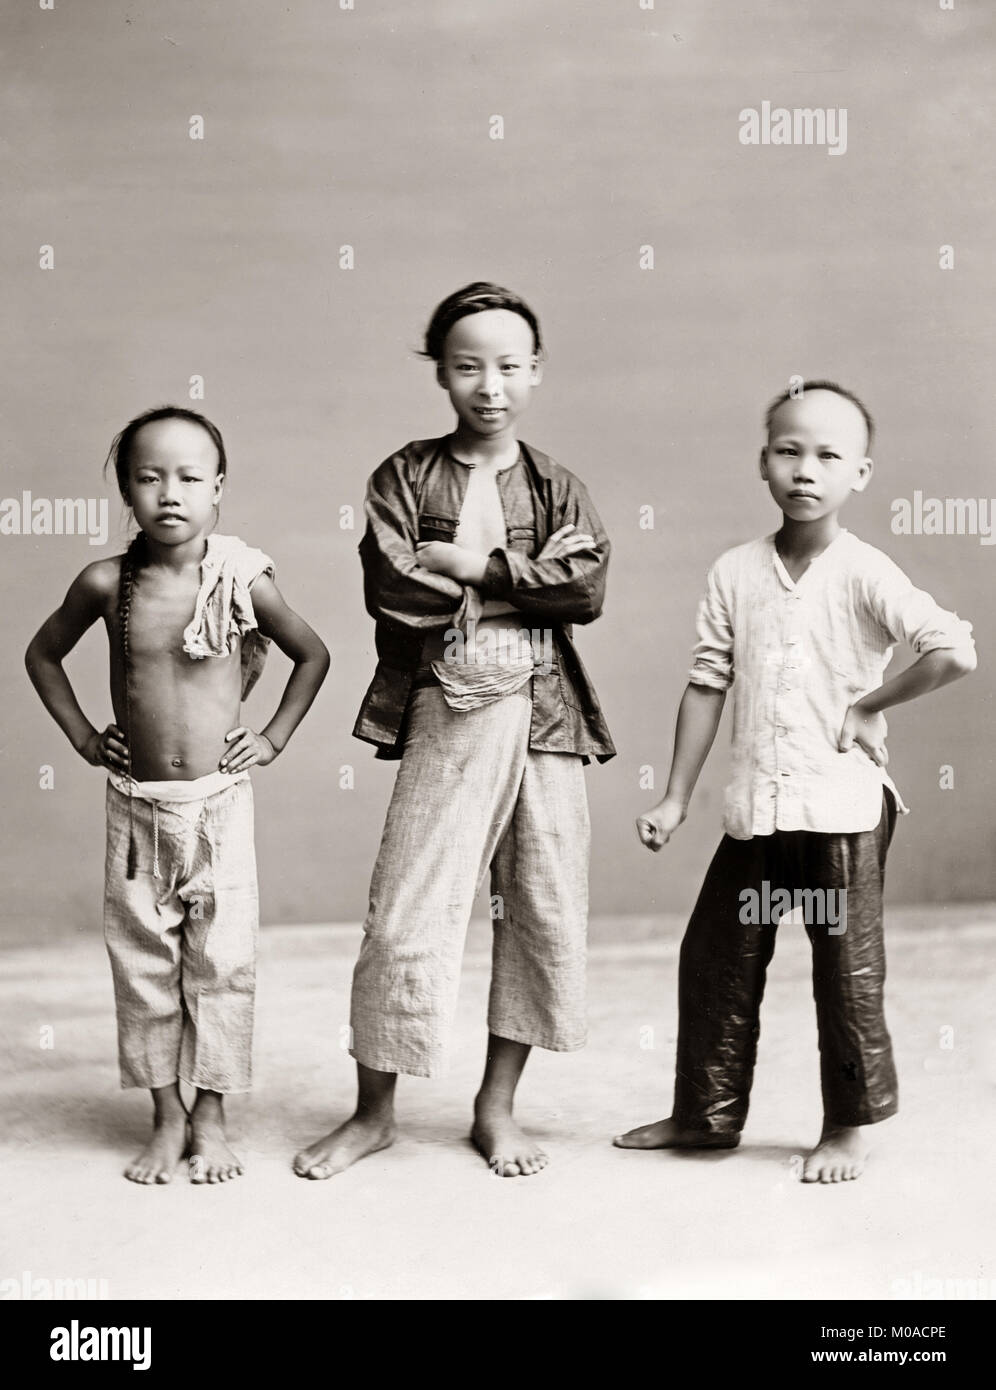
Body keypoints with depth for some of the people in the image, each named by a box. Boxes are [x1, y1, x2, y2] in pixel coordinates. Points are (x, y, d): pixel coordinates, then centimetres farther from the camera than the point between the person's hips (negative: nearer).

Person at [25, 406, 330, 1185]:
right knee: (142, 959, 7)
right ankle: (167, 1118, 20)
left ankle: (211, 1118, 17)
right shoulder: (107, 584, -5)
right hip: (137, 803, 2)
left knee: (222, 960, 3)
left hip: (219, 800, -1)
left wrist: (274, 739, 2)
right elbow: (43, 654, 13)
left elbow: (313, 655, 8)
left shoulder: (242, 581, -8)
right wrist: (82, 735, 6)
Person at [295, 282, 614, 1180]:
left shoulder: (557, 489, 10)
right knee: (406, 912, -2)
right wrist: (527, 574, -8)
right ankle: (374, 1112, 15)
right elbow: (391, 589, -11)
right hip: (444, 712, -2)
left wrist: (476, 564, -12)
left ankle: (498, 1106, 22)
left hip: (543, 715, 3)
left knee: (545, 909, 6)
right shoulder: (406, 477, 4)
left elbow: (588, 591, -7)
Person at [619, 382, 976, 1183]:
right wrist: (676, 797, 6)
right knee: (715, 958, 10)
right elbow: (708, 686, 6)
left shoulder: (864, 575, -9)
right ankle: (707, 1113, 26)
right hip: (756, 809, 4)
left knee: (847, 973, 5)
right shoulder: (735, 574, 3)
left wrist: (870, 706, -12)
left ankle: (851, 1125, 21)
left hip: (844, 808, -4)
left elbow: (956, 651, -19)